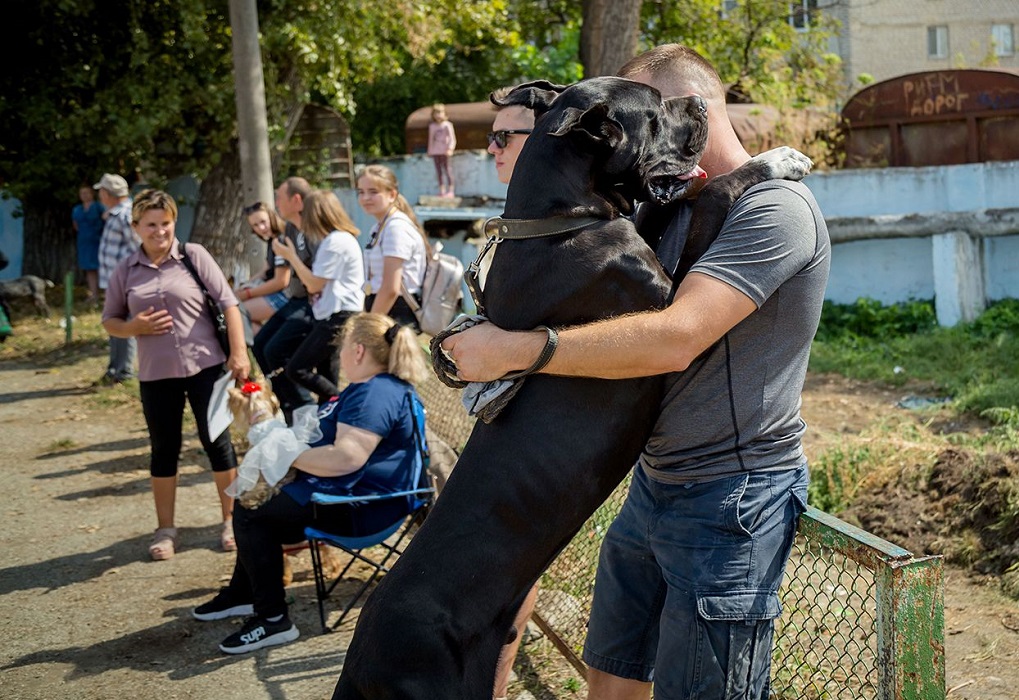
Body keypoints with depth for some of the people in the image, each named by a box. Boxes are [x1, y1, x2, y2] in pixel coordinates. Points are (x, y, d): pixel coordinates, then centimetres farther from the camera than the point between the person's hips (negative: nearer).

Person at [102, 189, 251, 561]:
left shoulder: (193, 256, -3)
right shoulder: (126, 271, 5)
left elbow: (228, 304, -4)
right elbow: (110, 321, 12)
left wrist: (238, 353, -11)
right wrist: (135, 327, -10)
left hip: (205, 366, -2)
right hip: (156, 375, 2)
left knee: (217, 442, 5)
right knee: (164, 449, 10)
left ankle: (231, 520, 20)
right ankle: (165, 529, 22)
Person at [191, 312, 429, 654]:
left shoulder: (375, 394, -23)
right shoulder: (370, 387, 15)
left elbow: (346, 457, -33)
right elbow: (331, 441, 26)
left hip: (360, 506, -12)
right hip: (342, 489, 12)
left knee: (253, 512, -15)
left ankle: (272, 619, -10)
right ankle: (243, 592, 27)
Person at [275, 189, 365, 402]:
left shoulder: (335, 241, -17)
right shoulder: (341, 238, 16)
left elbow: (313, 284, -16)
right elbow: (317, 284, 17)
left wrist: (290, 256, -7)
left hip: (338, 318, -11)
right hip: (333, 317, 11)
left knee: (296, 369, -10)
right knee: (326, 380, 13)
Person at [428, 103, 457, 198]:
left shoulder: (447, 125, -4)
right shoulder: (432, 126, 10)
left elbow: (452, 139, -5)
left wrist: (450, 149, -16)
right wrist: (429, 150, 17)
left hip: (444, 151, -5)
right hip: (435, 151, 5)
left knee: (447, 169, -6)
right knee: (438, 170, 5)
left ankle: (450, 190, -4)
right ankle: (441, 190, 10)